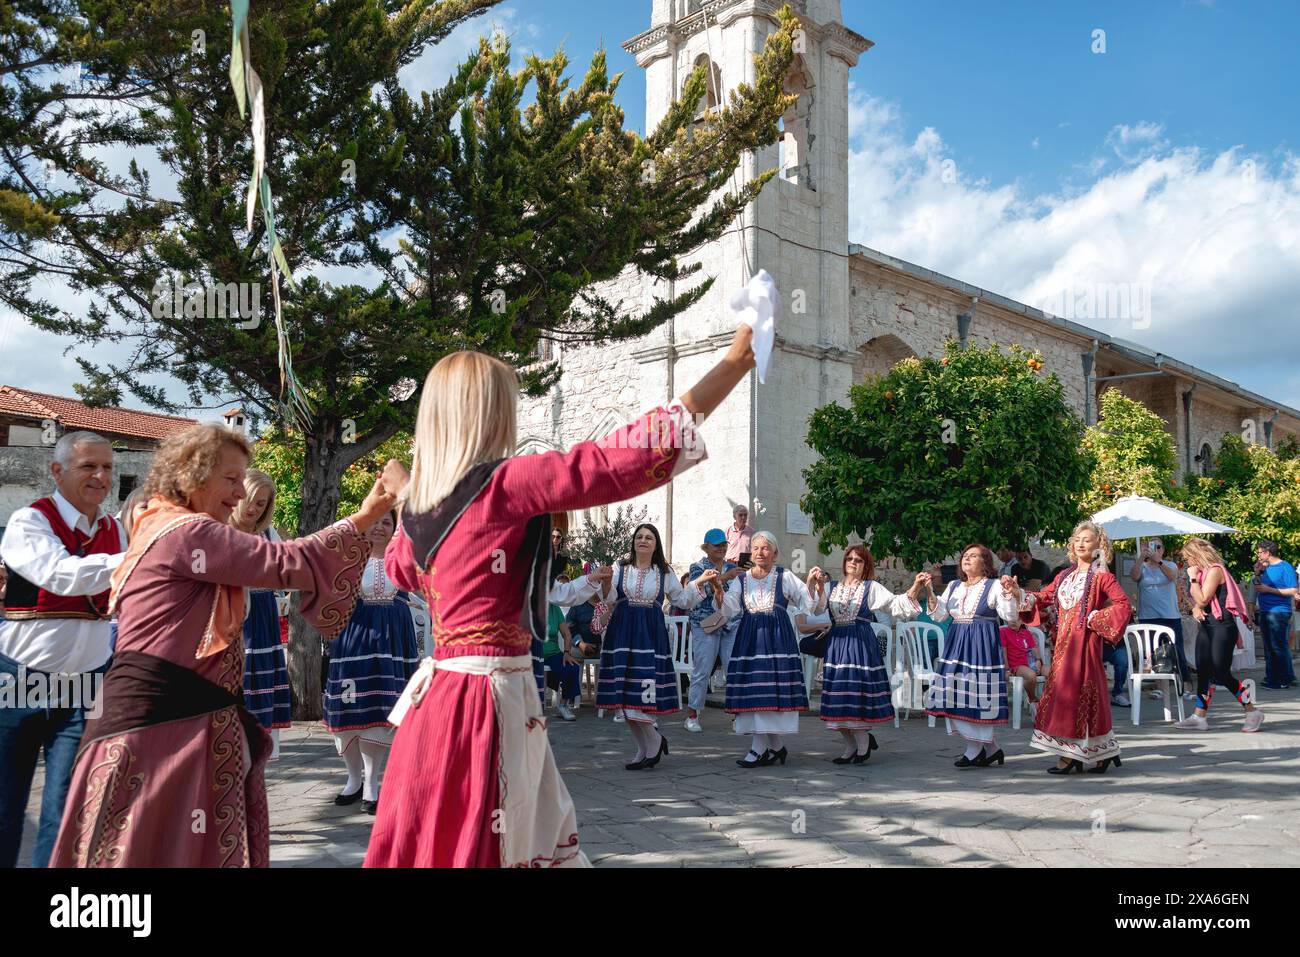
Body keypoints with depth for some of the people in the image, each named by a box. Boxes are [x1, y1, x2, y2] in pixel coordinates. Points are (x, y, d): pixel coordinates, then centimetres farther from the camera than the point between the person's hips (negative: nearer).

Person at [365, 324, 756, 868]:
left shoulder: (420, 504, 8)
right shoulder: (506, 484, -16)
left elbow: (399, 568, 31)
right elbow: (624, 459, -21)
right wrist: (737, 361, -18)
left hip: (443, 693, 8)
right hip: (488, 699, -8)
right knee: (474, 848, 3)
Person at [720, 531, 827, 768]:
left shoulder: (784, 577, 5)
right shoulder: (741, 579, 13)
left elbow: (813, 607, 3)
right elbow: (729, 610, 1)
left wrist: (817, 586, -14)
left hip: (777, 638, -3)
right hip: (749, 638, 3)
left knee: (770, 690, -8)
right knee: (752, 691, 0)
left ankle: (759, 749, -4)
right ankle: (775, 747, 12)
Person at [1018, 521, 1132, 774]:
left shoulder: (1101, 576, -4)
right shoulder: (1065, 576, 15)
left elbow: (1124, 605, -11)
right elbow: (1042, 598, 15)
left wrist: (1096, 619, -13)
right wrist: (1018, 592, 1)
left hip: (1084, 641, -7)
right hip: (1064, 641, 7)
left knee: (1073, 691, -8)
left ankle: (1068, 756, -3)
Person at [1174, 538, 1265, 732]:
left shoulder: (1215, 570, -14)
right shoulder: (1203, 572, 14)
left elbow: (1203, 599, -18)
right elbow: (1197, 601, 17)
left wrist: (1193, 577, -12)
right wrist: (1195, 608, -5)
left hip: (1222, 627, -9)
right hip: (1207, 627, 9)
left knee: (1221, 674, -8)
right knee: (1203, 671, 6)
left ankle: (1252, 712, 5)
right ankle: (1199, 716, 8)